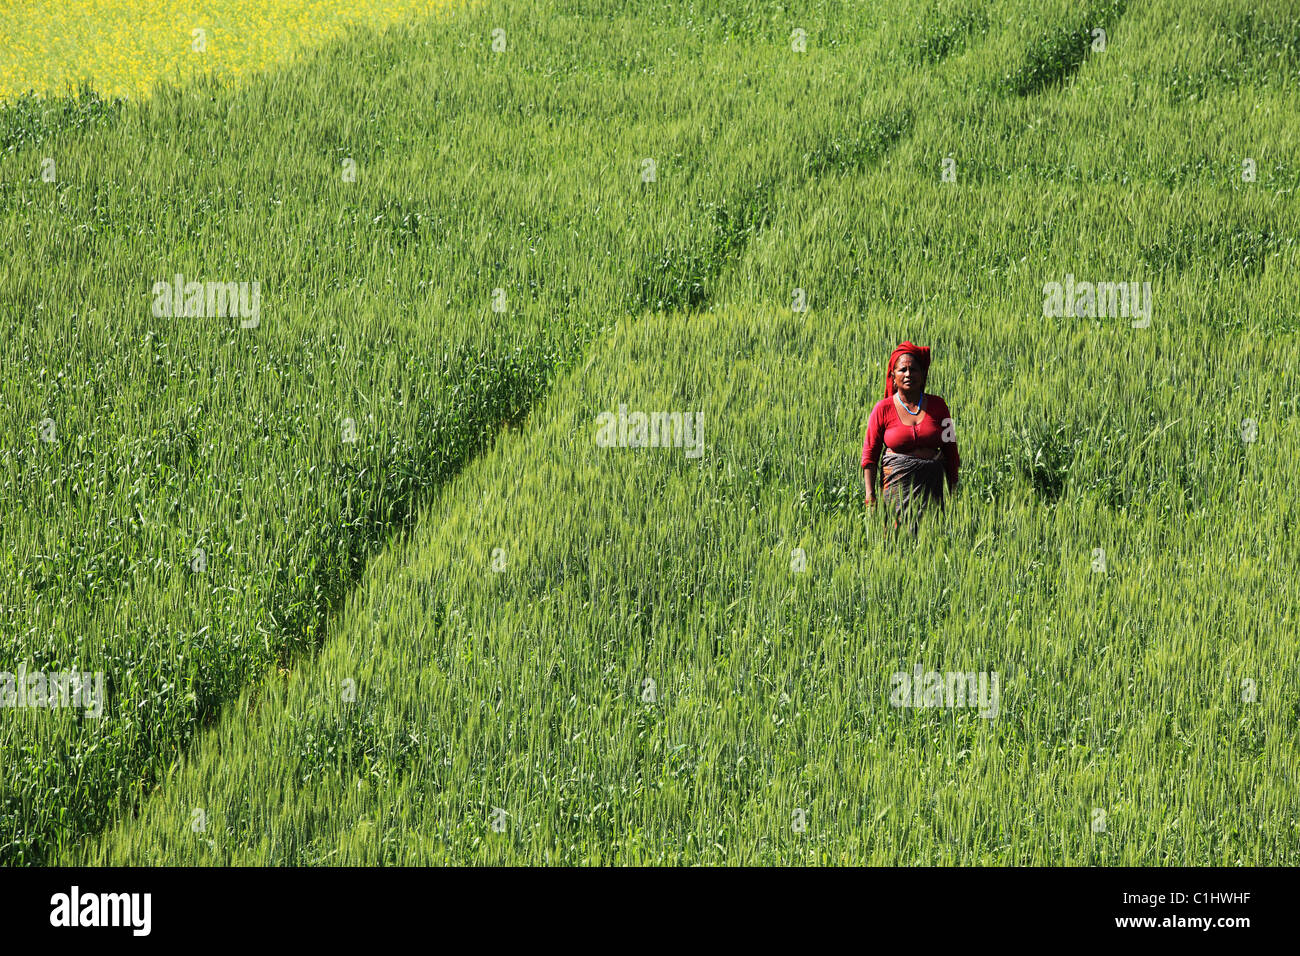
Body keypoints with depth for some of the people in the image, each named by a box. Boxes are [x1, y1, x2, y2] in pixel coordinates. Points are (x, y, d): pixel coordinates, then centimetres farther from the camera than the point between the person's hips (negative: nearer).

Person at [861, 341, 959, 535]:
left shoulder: (937, 405, 8)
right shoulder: (883, 409, 3)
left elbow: (950, 451, 14)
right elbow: (870, 453, 4)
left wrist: (954, 491, 11)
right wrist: (870, 496, -3)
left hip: (931, 487, 2)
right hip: (898, 483, -2)